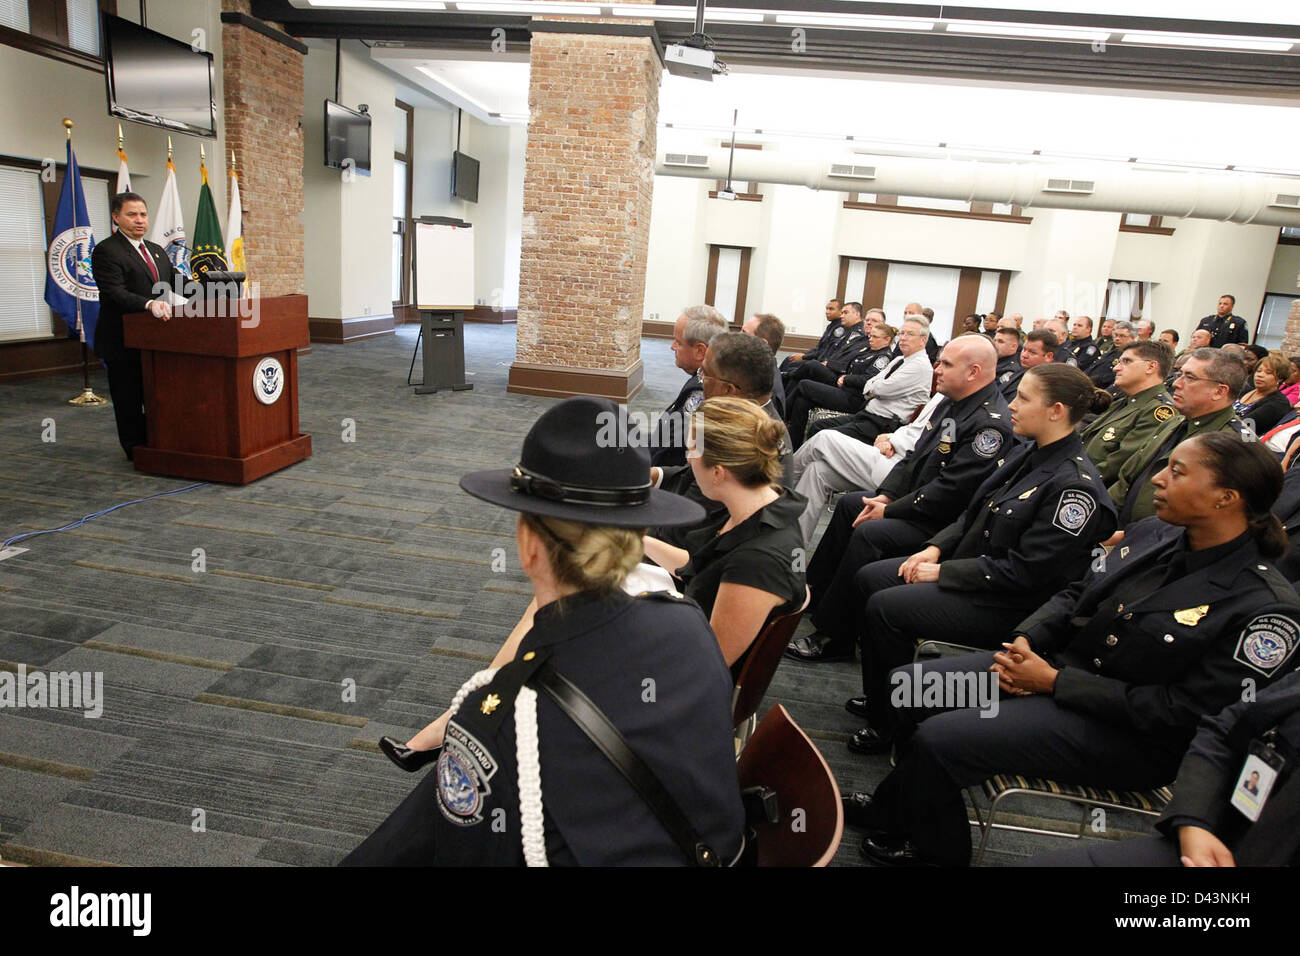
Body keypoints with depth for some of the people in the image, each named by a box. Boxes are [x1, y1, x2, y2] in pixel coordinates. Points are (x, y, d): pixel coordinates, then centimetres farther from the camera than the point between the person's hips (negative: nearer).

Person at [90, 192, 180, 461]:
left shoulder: (156, 251, 16)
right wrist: (149, 304, -38)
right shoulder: (106, 251, -9)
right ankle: (136, 449, 12)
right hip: (123, 341, -7)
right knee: (129, 399, 2)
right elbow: (114, 292, -21)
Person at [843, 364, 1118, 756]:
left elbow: (1023, 572, -24)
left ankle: (889, 725, -2)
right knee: (869, 578, 3)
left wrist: (942, 572, -18)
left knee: (885, 607, -21)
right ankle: (877, 696, 14)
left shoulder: (1075, 486, -23)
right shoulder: (1026, 452, 5)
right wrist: (936, 548, 0)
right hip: (974, 567, 10)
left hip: (1008, 605, -10)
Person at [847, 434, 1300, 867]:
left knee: (937, 738, -22)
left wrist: (1054, 682, -19)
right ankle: (894, 809, 23)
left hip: (1130, 738, -8)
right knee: (905, 686, -1)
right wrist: (1024, 640, -7)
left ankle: (934, 845, 11)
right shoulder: (1153, 534, 2)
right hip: (1061, 662, 8)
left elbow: (1181, 712, -20)